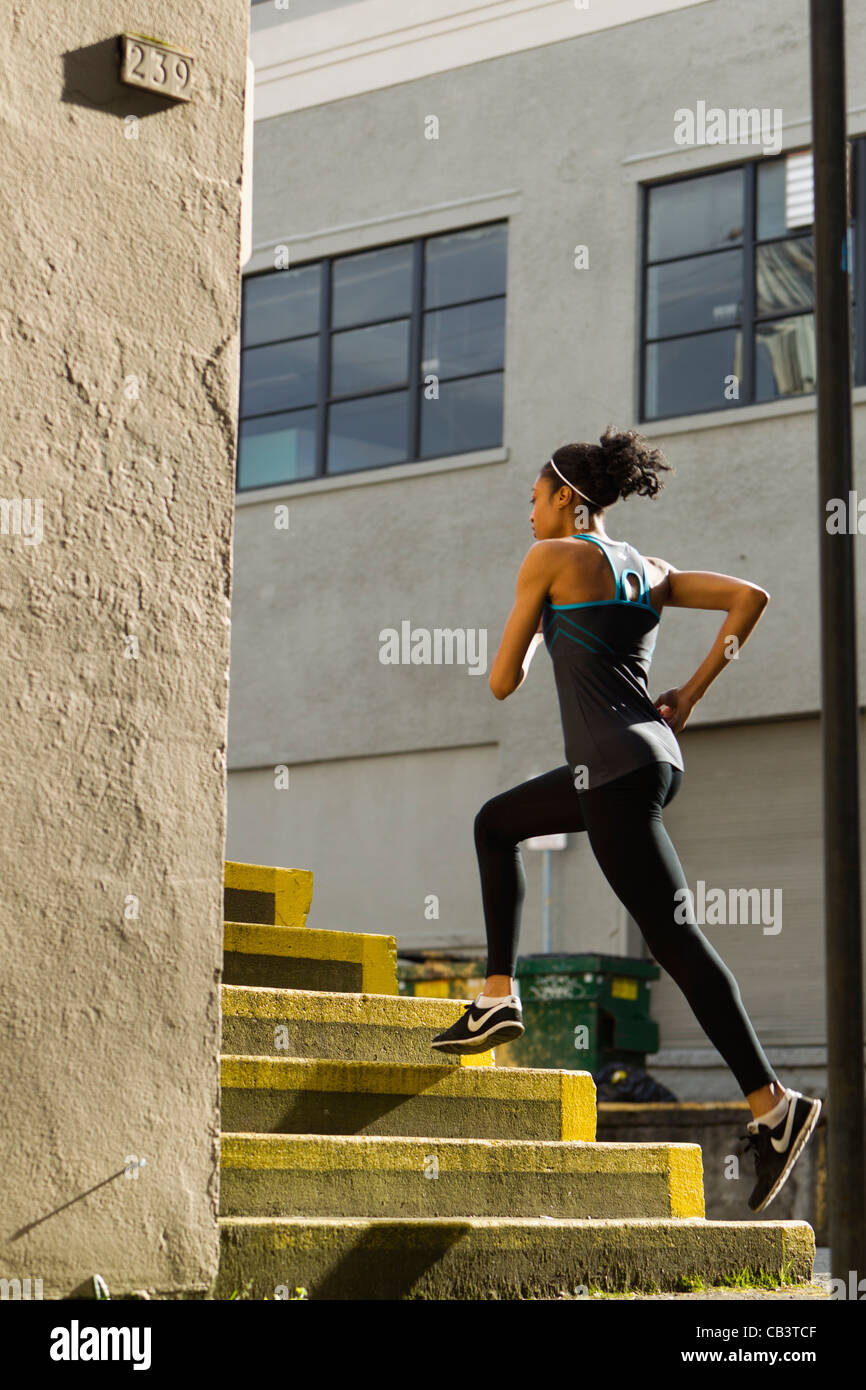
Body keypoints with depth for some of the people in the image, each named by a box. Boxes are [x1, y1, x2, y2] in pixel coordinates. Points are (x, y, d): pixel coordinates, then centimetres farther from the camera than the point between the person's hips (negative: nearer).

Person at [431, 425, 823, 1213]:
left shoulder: (551, 559, -2)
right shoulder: (649, 571, 18)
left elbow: (503, 683, 1)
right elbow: (751, 597, 8)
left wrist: (524, 646, 24)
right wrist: (691, 694, 9)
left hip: (615, 766, -9)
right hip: (655, 757, 9)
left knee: (674, 933, -10)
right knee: (495, 824, 27)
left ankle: (772, 1103, -13)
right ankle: (499, 998, 25)